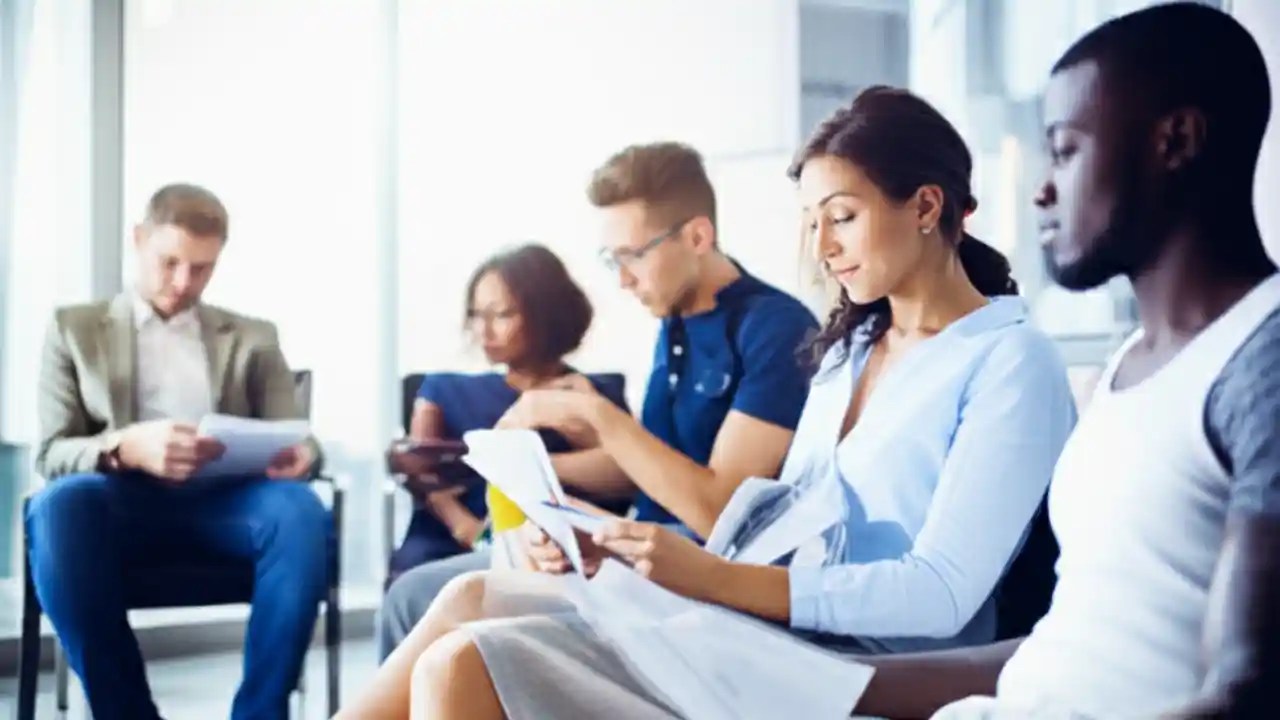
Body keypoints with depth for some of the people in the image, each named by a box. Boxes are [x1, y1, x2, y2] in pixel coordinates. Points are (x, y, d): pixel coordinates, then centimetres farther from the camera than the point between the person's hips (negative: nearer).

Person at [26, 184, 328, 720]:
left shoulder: (253, 338, 22)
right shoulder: (76, 329, 18)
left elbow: (290, 439, 12)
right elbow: (51, 455, 5)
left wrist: (300, 454, -16)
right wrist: (126, 449, -19)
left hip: (223, 503, 1)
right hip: (124, 502, -1)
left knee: (300, 510, -34)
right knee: (58, 506, -37)